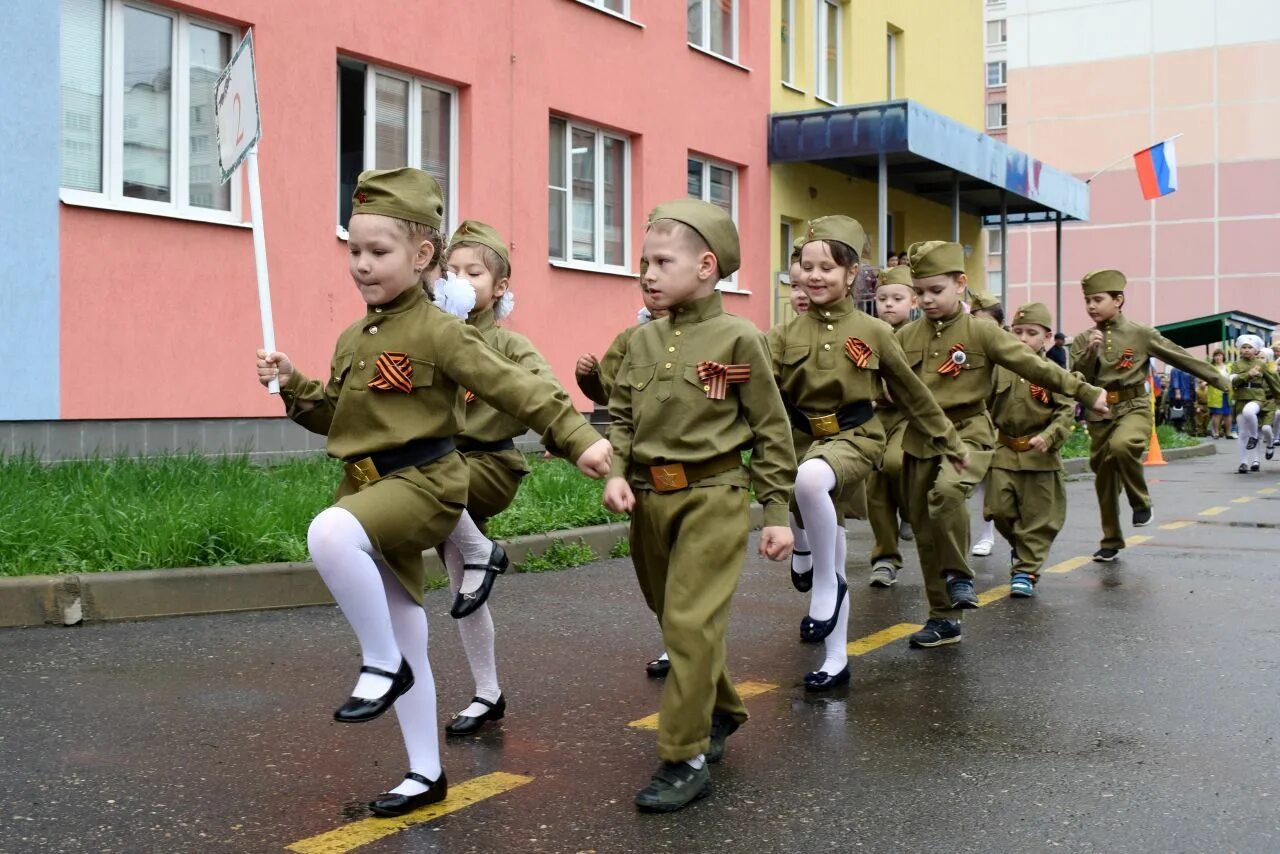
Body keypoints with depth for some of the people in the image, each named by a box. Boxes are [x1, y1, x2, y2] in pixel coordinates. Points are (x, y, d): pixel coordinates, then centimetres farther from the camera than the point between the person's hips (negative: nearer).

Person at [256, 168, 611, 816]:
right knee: (404, 640, 13)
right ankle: (425, 773, 25)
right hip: (368, 488, 8)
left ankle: (382, 664, -16)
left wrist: (579, 438, -21)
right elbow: (335, 416, 23)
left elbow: (517, 389, -14)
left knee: (330, 533, -36)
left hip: (421, 482, -8)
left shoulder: (438, 332, -10)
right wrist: (291, 385, 7)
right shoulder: (352, 339, 13)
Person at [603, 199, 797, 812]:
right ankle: (721, 713, 39)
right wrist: (615, 473, -7)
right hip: (650, 500, 6)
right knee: (672, 618, 17)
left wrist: (777, 514, -5)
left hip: (712, 497, -6)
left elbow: (771, 431, -5)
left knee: (690, 624, -10)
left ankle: (686, 758, 0)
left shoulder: (737, 340, -8)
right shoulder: (643, 341, 6)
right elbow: (621, 416, 12)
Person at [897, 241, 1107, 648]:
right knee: (925, 532, 6)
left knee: (947, 490, -35)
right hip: (919, 440, 4)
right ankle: (943, 618, 19)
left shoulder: (980, 331, -4)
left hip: (967, 433, -4)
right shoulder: (906, 336, 6)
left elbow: (1034, 365, -4)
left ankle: (958, 574, -12)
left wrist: (1085, 391, -6)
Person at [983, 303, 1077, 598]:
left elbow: (1066, 411, -8)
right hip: (1003, 452, 2)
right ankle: (1022, 547, 29)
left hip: (1039, 456, -2)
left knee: (1037, 516, 2)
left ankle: (1026, 570, 12)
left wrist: (1048, 437, -22)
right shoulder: (999, 369, 2)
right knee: (999, 510, 1)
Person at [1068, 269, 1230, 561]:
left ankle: (1141, 502, -10)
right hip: (1100, 414, 4)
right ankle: (1111, 542, 25)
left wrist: (1219, 380, 5)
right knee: (1104, 480, 8)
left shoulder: (1140, 334, -2)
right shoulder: (1083, 340, 5)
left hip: (1134, 408, -4)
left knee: (1121, 446, -36)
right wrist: (1091, 352, -18)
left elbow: (1181, 357, 3)